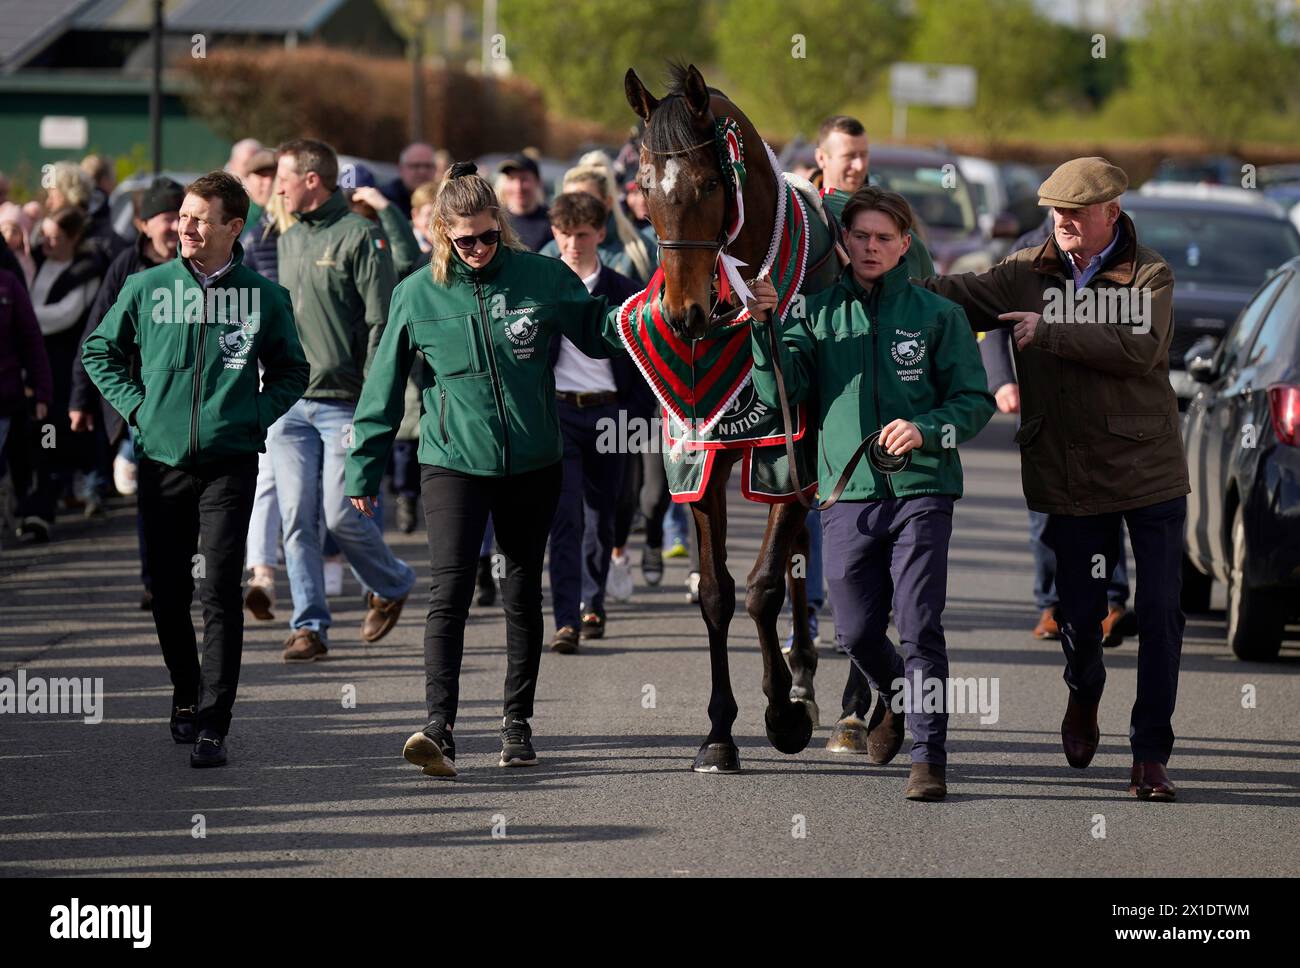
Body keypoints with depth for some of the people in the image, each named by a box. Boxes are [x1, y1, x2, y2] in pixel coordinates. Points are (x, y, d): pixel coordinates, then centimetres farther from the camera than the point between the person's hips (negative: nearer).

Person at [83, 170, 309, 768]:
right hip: (161, 460, 2)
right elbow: (99, 352, 14)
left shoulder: (264, 298, 0)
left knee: (219, 591, -11)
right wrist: (135, 406, 2)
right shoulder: (147, 288, 2)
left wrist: (256, 415, -2)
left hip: (229, 463, -2)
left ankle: (213, 725, -9)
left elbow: (291, 372, 14)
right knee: (168, 592, 9)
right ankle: (187, 695, 31)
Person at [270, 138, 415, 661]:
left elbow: (379, 326, -10)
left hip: (343, 403, -6)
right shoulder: (289, 240, 16)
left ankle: (392, 584, 19)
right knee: (297, 520, -1)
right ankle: (309, 625, 3)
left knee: (341, 515, -7)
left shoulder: (360, 237, -6)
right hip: (288, 406, 6)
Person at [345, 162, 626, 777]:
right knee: (450, 590, -15)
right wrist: (364, 469, 6)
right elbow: (385, 387, 4)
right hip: (453, 463, -2)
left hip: (532, 465, 2)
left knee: (523, 593, 10)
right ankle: (440, 727, -23)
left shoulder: (542, 277, -2)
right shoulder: (419, 295, -2)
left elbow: (598, 331, 7)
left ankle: (517, 723, 22)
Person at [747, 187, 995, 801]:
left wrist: (926, 428, -15)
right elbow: (780, 392, 0)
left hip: (920, 490, -3)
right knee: (856, 631, 9)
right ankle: (893, 696, 40)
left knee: (919, 625, -9)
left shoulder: (937, 315, 4)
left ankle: (929, 756, -6)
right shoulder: (818, 312, 9)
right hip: (846, 493, 3)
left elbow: (974, 401, 3)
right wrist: (767, 327, -14)